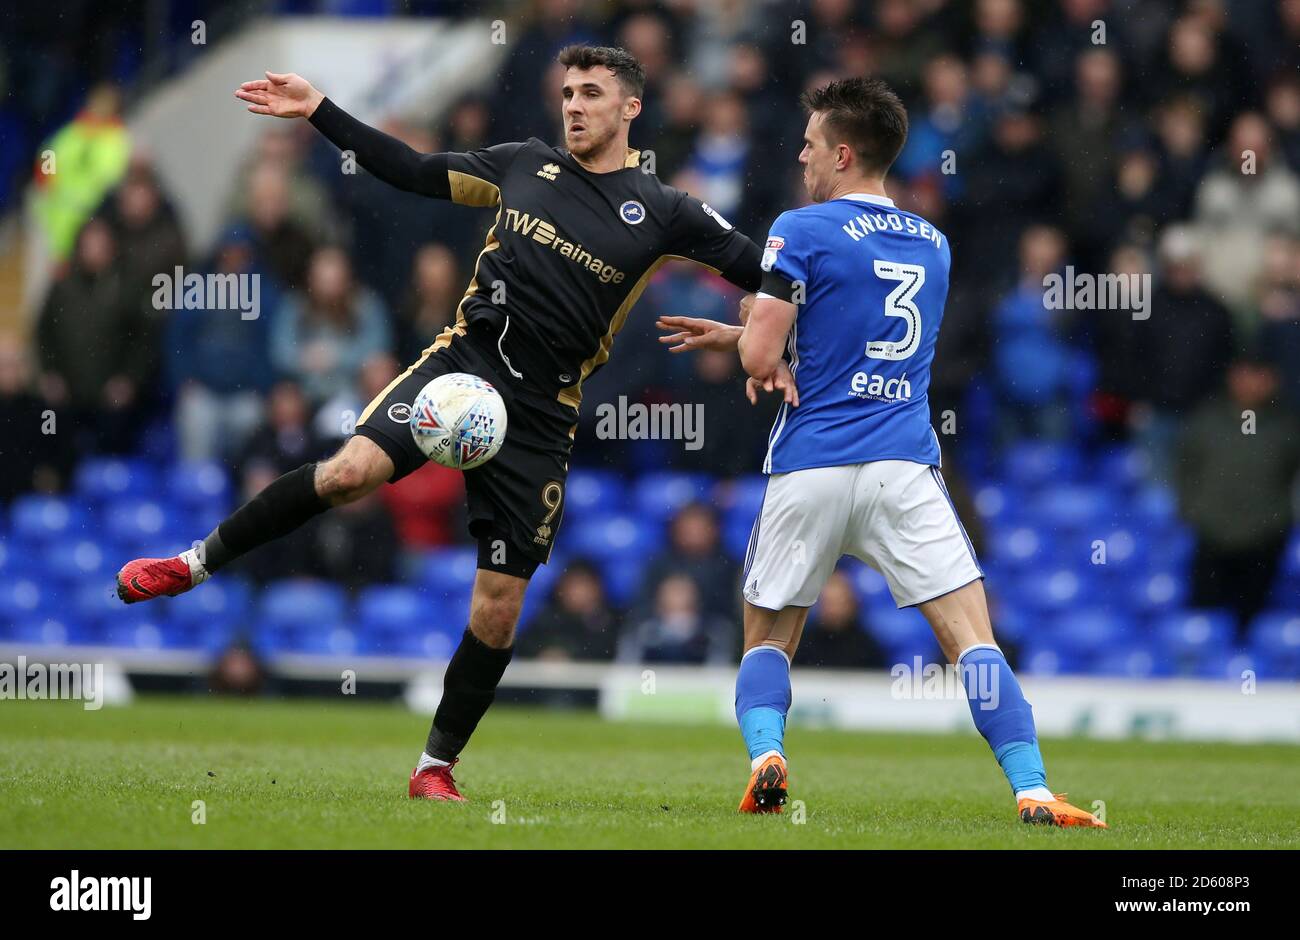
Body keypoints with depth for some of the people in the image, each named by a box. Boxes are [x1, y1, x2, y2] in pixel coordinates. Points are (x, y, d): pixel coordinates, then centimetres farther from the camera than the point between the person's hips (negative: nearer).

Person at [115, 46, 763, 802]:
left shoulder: (664, 213, 0)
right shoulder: (526, 164, 8)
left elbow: (764, 273, 1)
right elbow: (415, 172, 15)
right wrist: (320, 111, 13)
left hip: (540, 414, -1)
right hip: (463, 361, 1)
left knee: (501, 598, -1)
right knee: (352, 470, -25)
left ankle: (437, 767, 14)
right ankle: (199, 563, -7)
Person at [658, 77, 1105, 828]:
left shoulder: (802, 232, -3)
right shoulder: (933, 244, 16)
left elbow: (763, 356, -9)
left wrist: (757, 354, 16)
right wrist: (732, 334, 29)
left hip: (809, 469, -2)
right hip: (905, 469, 2)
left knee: (769, 638, 15)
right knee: (972, 637, -4)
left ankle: (765, 756, -10)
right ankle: (1032, 792, -18)